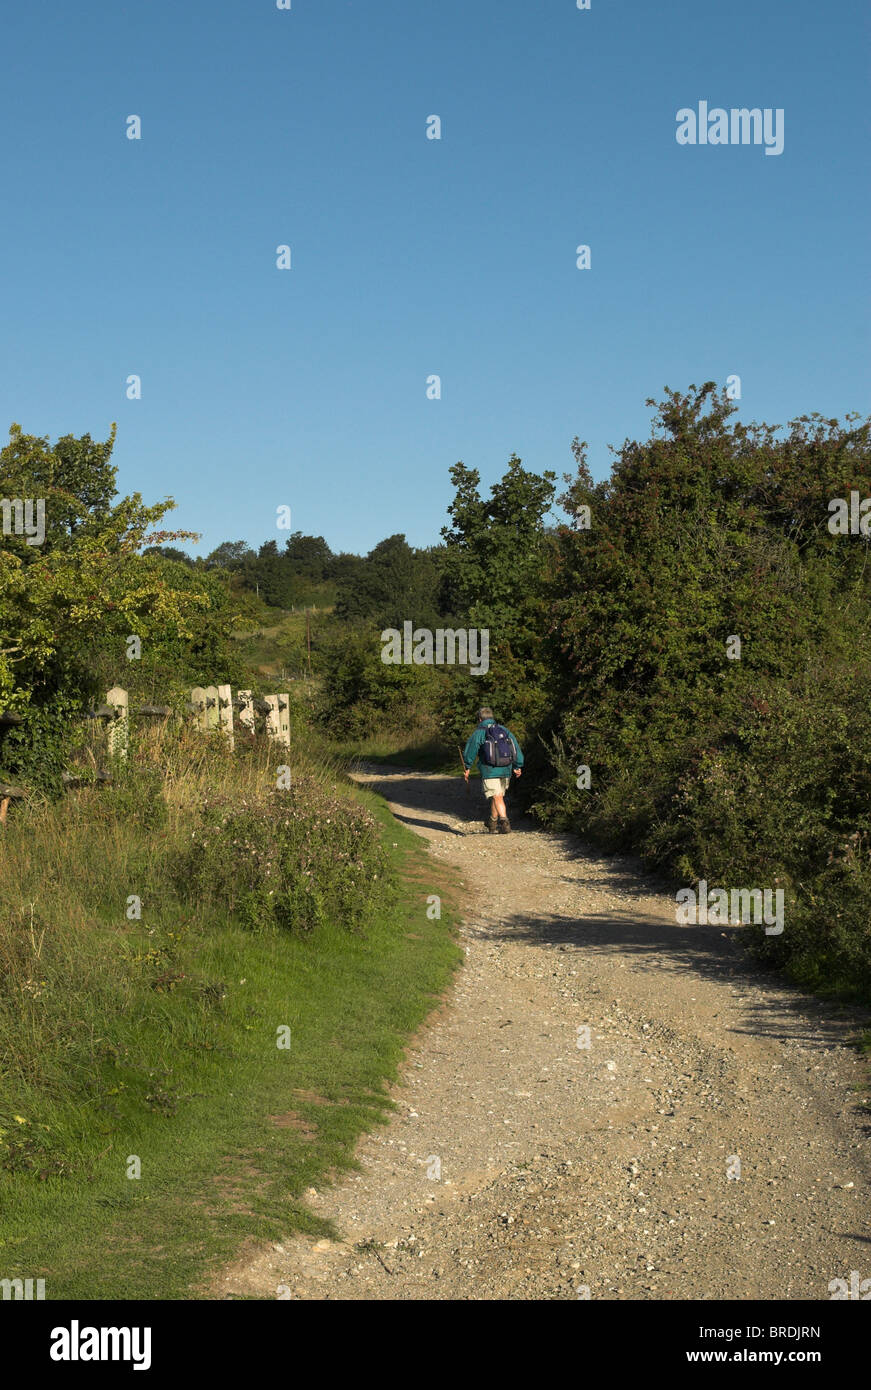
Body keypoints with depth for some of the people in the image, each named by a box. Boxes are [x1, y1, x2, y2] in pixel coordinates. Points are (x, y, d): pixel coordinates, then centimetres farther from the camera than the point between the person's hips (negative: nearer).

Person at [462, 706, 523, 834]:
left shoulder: (478, 732, -1)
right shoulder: (504, 730, 15)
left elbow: (470, 750, -5)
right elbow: (515, 748, 14)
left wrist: (467, 768, 5)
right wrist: (517, 767, 17)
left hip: (489, 771, -5)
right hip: (505, 771, 5)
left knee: (497, 798, -9)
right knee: (498, 796, 18)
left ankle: (504, 821, -28)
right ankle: (492, 823, 33)